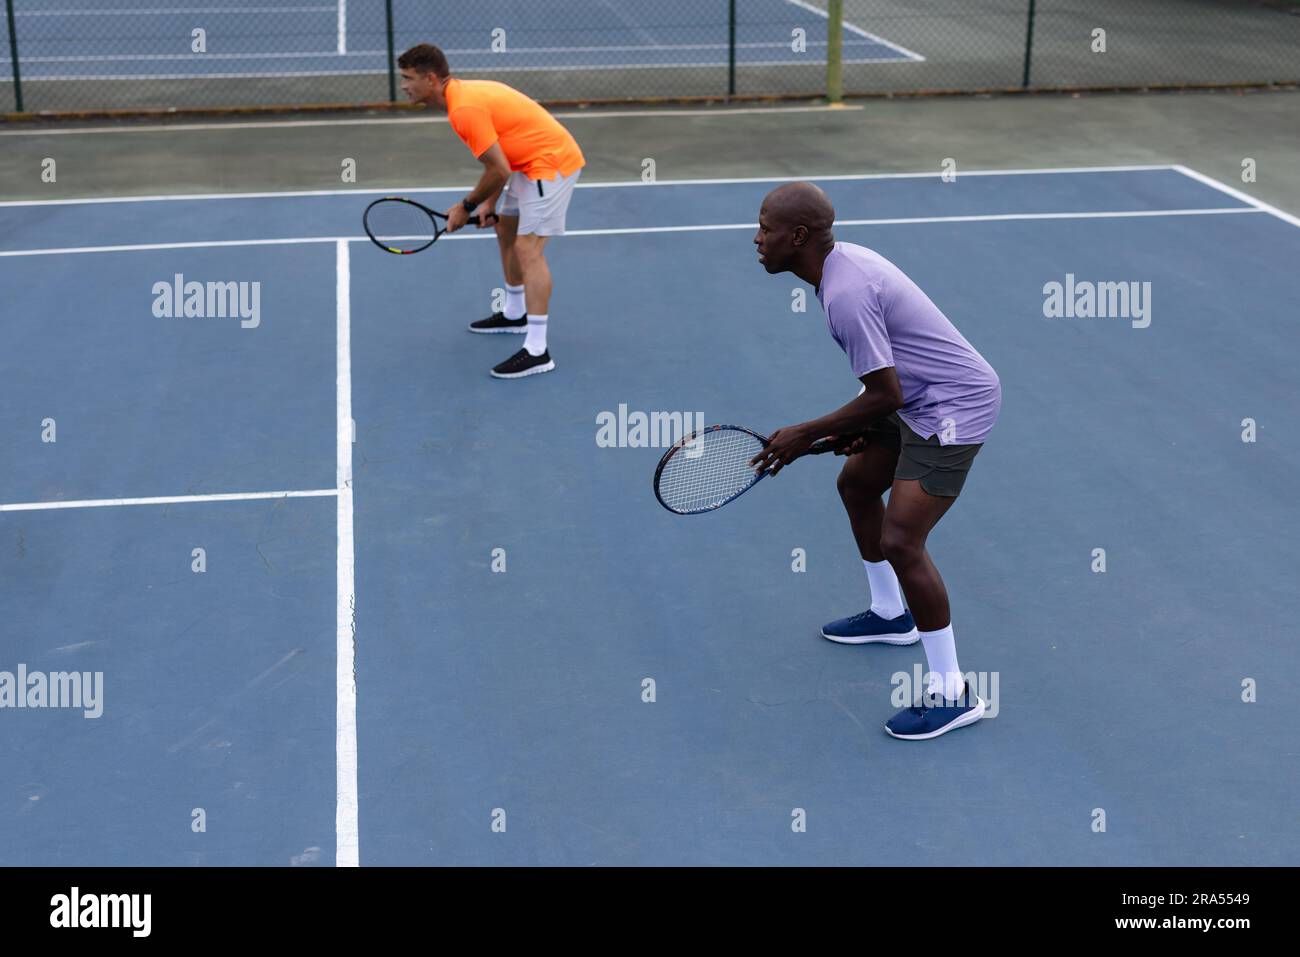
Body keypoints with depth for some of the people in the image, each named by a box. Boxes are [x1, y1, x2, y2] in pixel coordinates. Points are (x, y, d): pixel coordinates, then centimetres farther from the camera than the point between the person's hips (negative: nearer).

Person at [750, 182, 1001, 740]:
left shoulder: (845, 294, -27)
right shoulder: (843, 258, 5)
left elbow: (884, 395, -25)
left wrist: (805, 435, -15)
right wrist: (864, 425, 9)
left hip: (955, 408, -11)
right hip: (917, 400, 11)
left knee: (900, 542, -16)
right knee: (856, 484, 26)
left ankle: (952, 694, -5)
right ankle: (889, 615, 45)